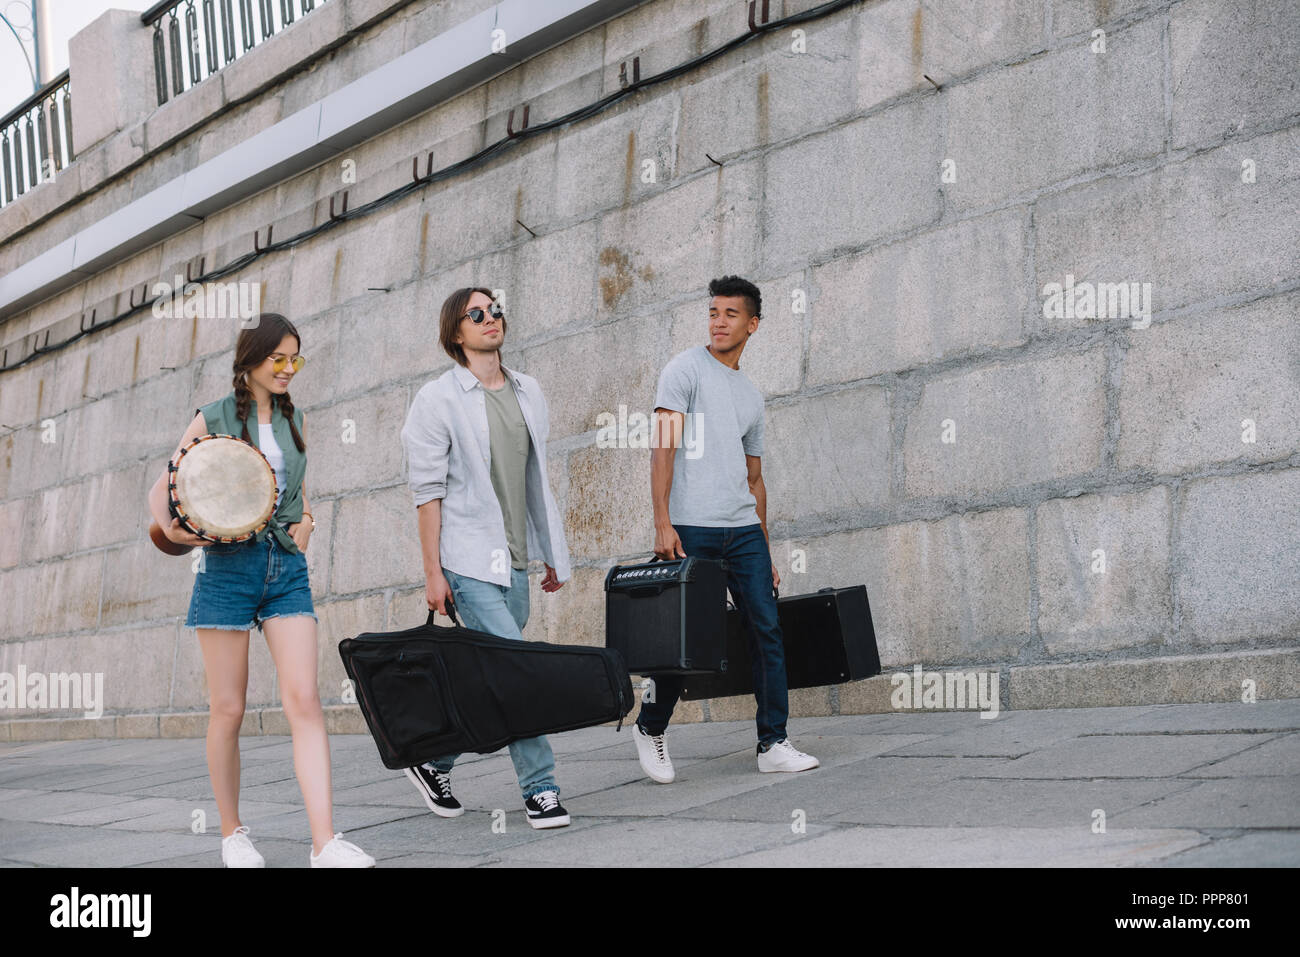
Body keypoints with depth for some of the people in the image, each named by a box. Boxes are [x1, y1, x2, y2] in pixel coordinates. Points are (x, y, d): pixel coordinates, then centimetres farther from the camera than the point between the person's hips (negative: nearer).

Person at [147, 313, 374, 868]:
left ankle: (325, 842, -18)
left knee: (304, 700, -11)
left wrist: (305, 521, 7)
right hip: (227, 567, -3)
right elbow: (161, 490, 5)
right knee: (227, 710, 1)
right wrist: (171, 527, -16)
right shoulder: (213, 419, 4)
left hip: (287, 567, 3)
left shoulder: (295, 420, 15)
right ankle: (232, 833, 18)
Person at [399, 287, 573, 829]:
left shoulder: (528, 392, 13)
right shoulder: (438, 399, -4)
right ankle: (539, 788, -5)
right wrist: (432, 571, -11)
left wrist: (551, 553, 17)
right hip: (468, 562, -6)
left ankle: (433, 762, 28)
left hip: (514, 561, 6)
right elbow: (428, 490, -7)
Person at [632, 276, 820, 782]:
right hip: (691, 530, -6)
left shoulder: (751, 394, 20)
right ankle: (651, 728, 20)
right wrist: (663, 524, -19)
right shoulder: (685, 369, 1)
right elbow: (663, 446, -9)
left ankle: (773, 744, 3)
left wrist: (765, 554, 19)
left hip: (743, 531, 6)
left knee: (767, 630, -2)